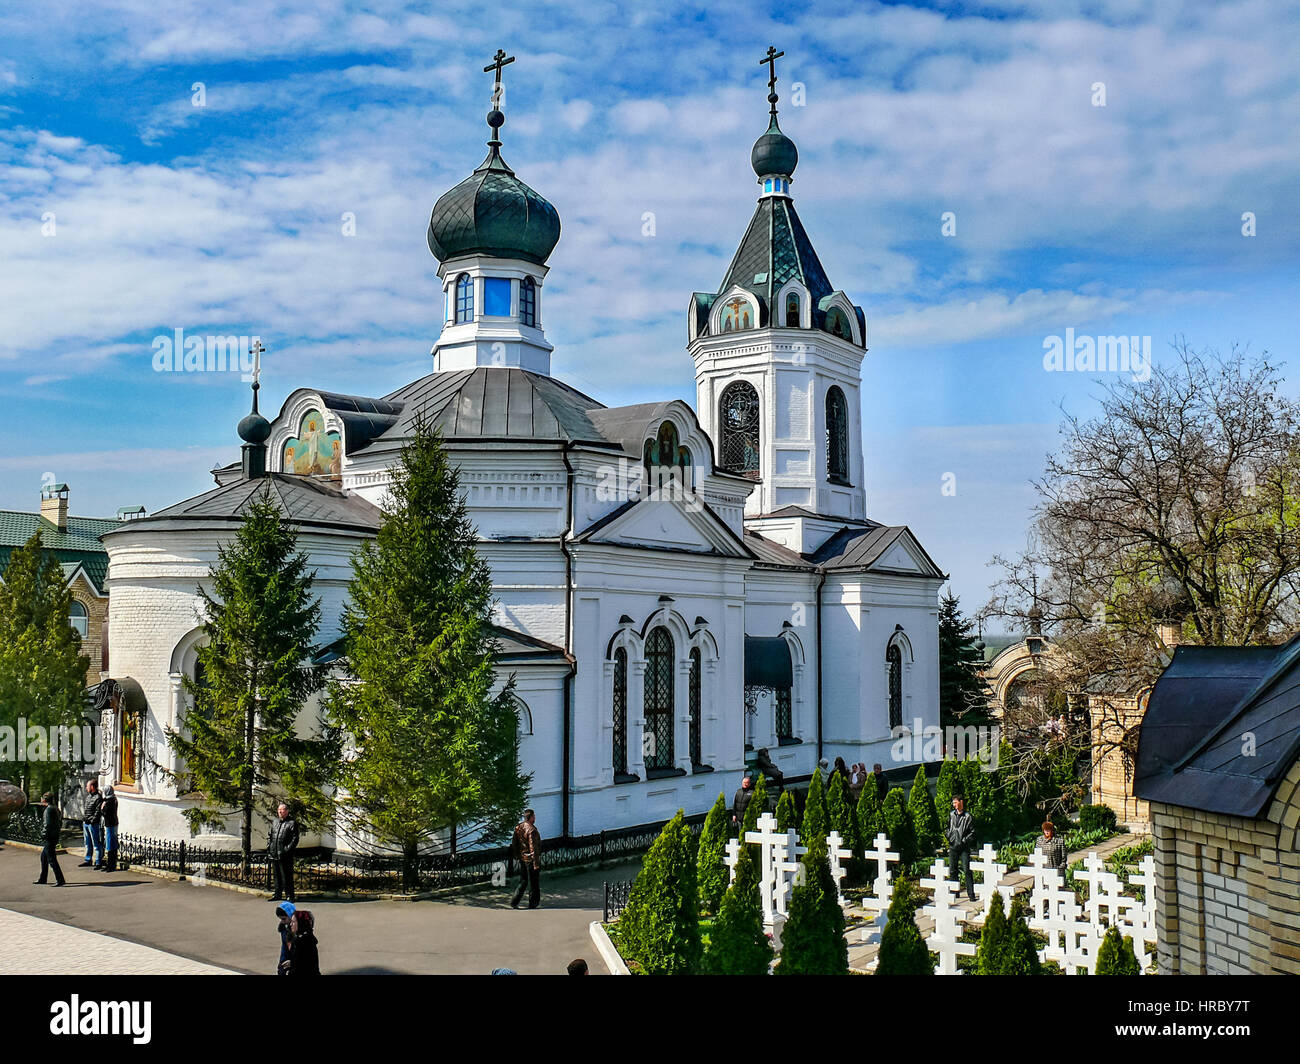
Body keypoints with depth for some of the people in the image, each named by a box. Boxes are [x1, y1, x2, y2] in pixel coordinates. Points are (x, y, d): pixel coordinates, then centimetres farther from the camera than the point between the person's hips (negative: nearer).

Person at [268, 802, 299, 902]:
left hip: (285, 856, -7)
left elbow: (295, 839, -9)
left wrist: (287, 849, -16)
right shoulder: (275, 823, 17)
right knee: (277, 875, 15)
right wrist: (268, 847, 11)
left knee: (286, 876, -5)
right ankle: (278, 894, 25)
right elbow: (269, 836, 25)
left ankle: (289, 896, 1)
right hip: (274, 855, 7)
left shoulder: (292, 823, -4)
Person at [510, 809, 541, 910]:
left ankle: (514, 902, 8)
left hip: (521, 858, 7)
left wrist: (516, 856, 21)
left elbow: (514, 843, 11)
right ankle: (533, 904, 16)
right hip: (530, 859, -7)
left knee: (523, 881, 16)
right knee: (533, 882, 8)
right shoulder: (531, 830, -21)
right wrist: (536, 864, -19)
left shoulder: (518, 827, 3)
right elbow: (533, 848, -22)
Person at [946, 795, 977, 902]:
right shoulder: (951, 815, 13)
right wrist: (948, 835, 8)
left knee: (967, 870, -8)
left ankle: (971, 893, -4)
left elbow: (972, 832, -2)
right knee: (952, 870, 6)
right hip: (952, 846, 5)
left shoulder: (968, 817, -3)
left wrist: (964, 841, -12)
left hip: (964, 848, -5)